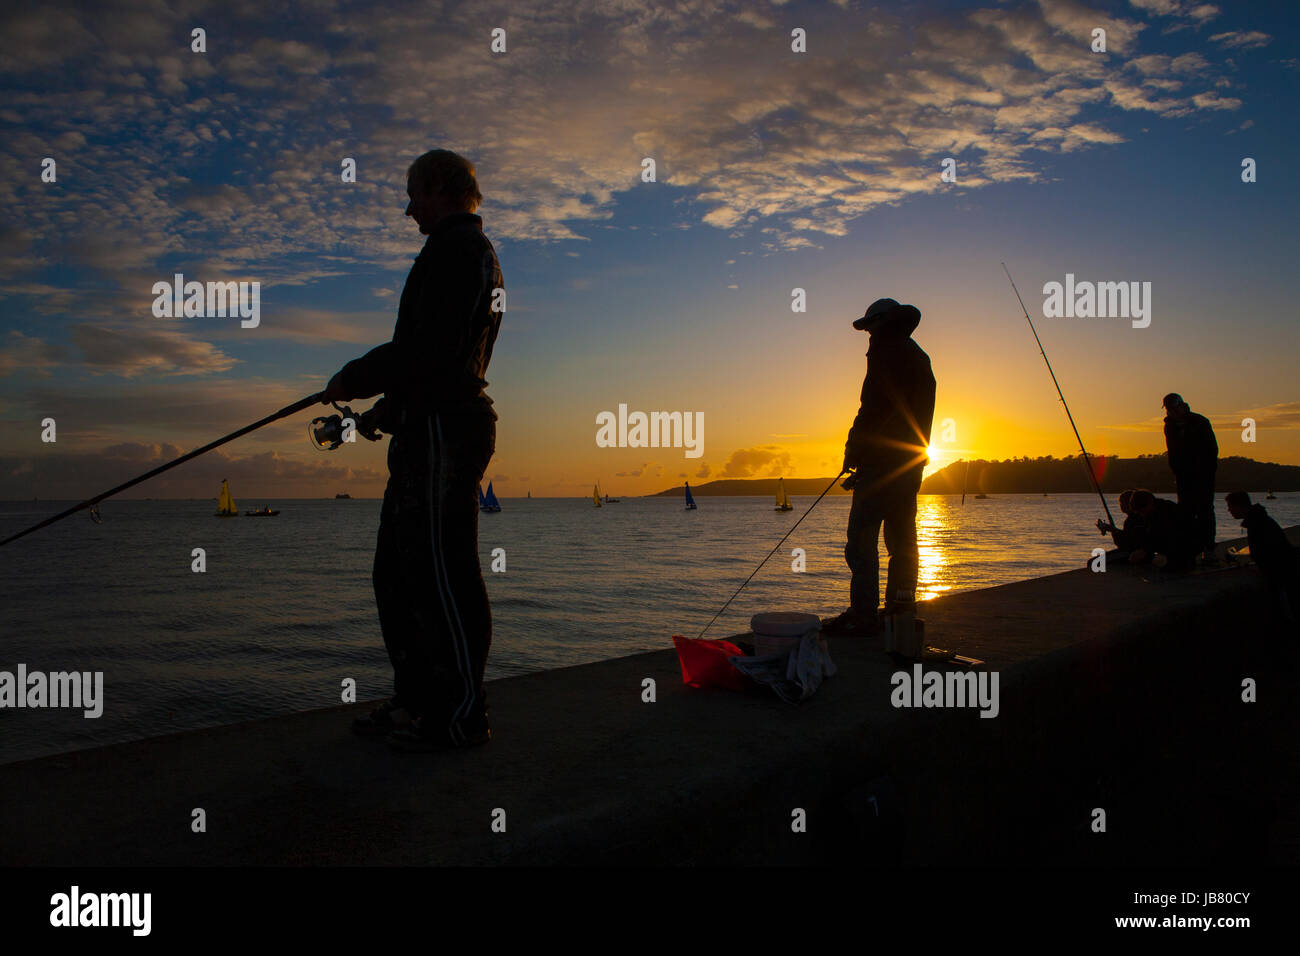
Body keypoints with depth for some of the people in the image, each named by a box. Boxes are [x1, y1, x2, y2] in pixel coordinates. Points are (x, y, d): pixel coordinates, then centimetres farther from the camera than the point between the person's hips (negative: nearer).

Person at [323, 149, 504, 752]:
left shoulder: (458, 248, -8)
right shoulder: (470, 251, 25)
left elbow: (431, 349, -20)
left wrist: (355, 378, -8)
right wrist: (388, 407, 25)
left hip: (442, 431, -11)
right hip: (427, 433, 11)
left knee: (441, 573, -7)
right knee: (396, 571, 13)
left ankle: (462, 714, 0)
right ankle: (416, 700, 20)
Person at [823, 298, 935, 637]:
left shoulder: (887, 354, -9)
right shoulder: (920, 358, 20)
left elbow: (874, 409, -17)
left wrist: (853, 452, -10)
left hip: (882, 461, -10)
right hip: (911, 462, 10)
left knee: (861, 539, -9)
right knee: (902, 537, 12)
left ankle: (863, 614, -11)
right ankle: (900, 606, 17)